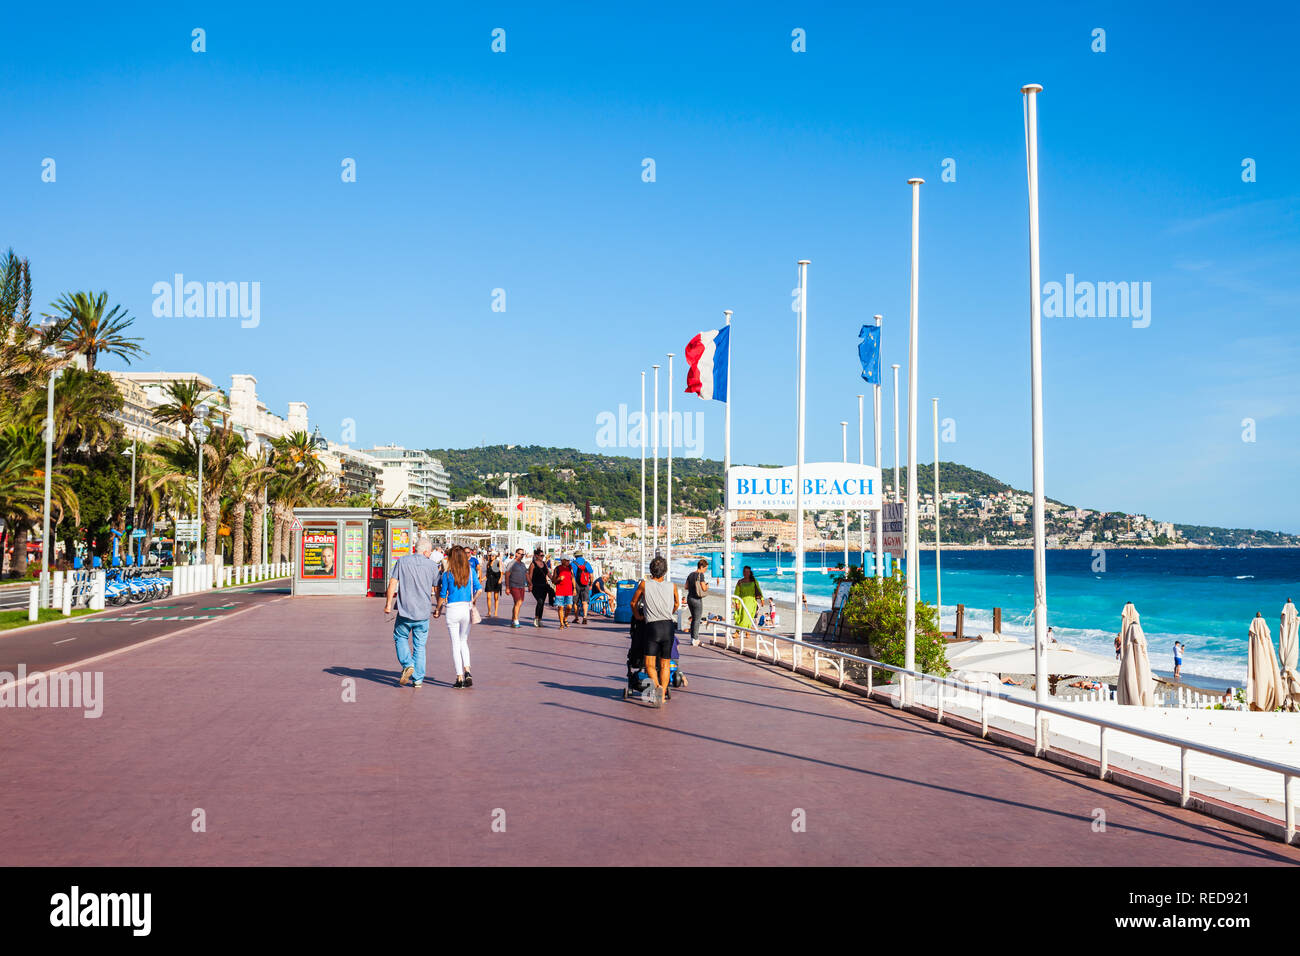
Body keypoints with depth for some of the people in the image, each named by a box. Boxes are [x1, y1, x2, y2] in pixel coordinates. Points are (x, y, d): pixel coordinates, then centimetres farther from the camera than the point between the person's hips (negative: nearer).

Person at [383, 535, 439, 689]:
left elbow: (393, 583, -6)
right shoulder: (432, 565, 1)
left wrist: (388, 603, 0)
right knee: (419, 645, 10)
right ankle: (418, 679, 11)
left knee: (400, 638, 18)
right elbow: (434, 588, 10)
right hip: (424, 612, 1)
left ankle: (408, 665, -4)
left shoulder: (402, 561, -2)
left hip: (405, 610, -1)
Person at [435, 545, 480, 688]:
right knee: (464, 642, 17)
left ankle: (460, 678, 4)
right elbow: (478, 590, 0)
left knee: (455, 644, 5)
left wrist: (438, 610, 14)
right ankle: (467, 670, -2)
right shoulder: (471, 572, 1)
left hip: (452, 609, -2)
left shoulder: (447, 574, -5)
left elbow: (442, 595, -1)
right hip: (466, 608, 3)